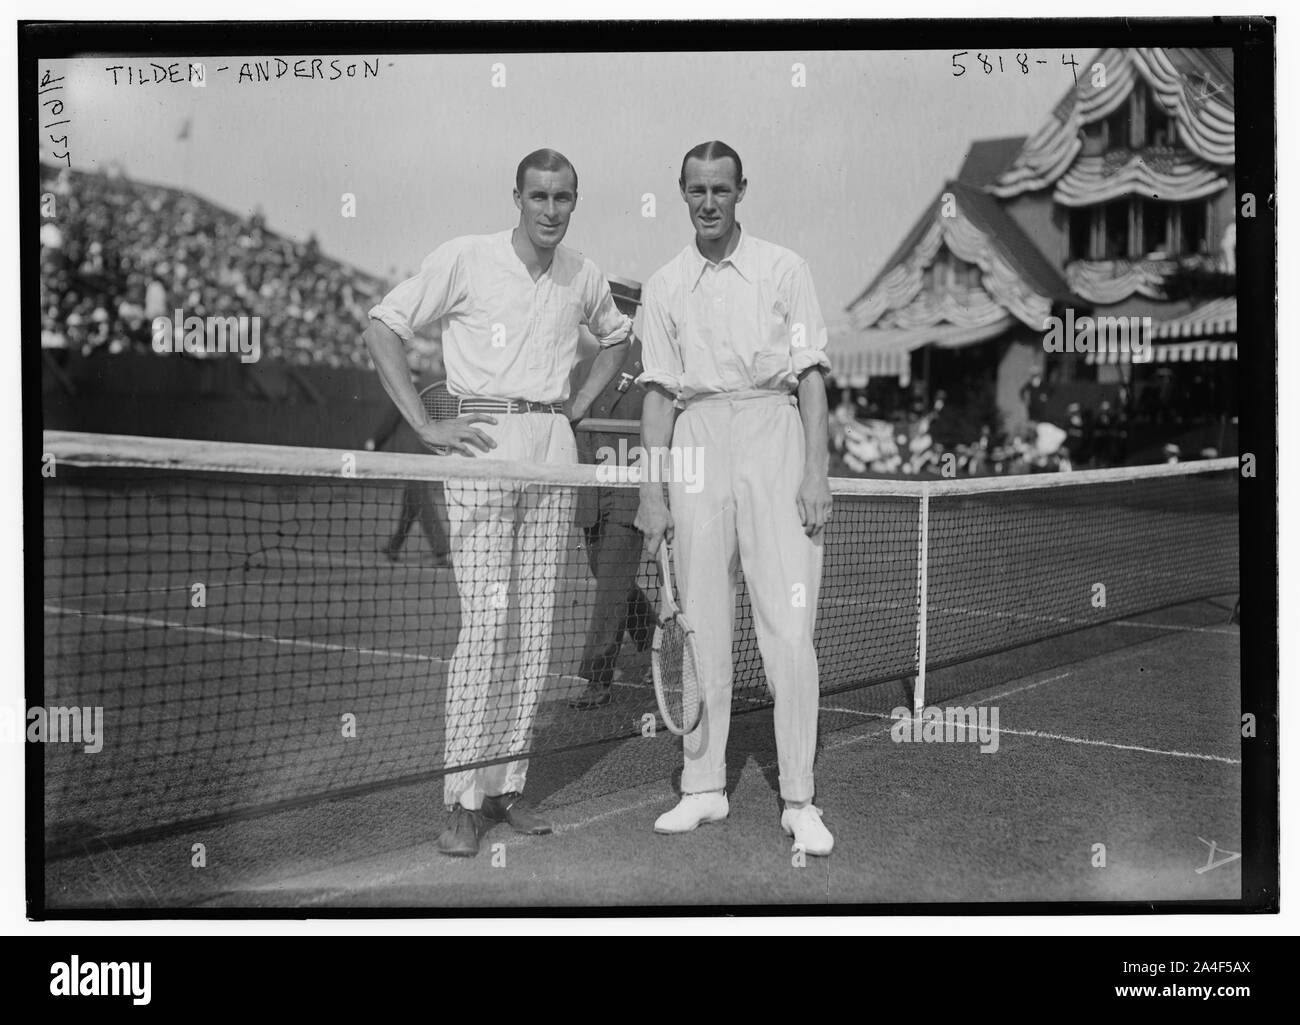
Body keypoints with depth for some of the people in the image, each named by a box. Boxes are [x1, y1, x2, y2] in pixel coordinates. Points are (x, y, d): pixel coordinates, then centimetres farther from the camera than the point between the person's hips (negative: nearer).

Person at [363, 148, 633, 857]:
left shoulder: (582, 276, 11)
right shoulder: (464, 259, -2)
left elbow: (616, 337, 31)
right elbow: (382, 328, -2)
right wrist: (425, 426, -8)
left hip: (553, 448, 5)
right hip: (483, 443, -5)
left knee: (535, 624, 4)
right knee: (486, 619, -11)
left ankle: (507, 783, 13)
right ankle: (463, 800, -3)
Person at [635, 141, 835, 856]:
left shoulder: (783, 269, 5)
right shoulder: (664, 287, 12)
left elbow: (811, 374, 2)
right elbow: (659, 393, 10)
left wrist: (816, 472, -7)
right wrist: (653, 490, 3)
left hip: (773, 434, -2)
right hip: (697, 442, 3)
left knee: (788, 629, -7)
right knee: (702, 627, 5)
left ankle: (798, 801, 0)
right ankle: (704, 788, 15)